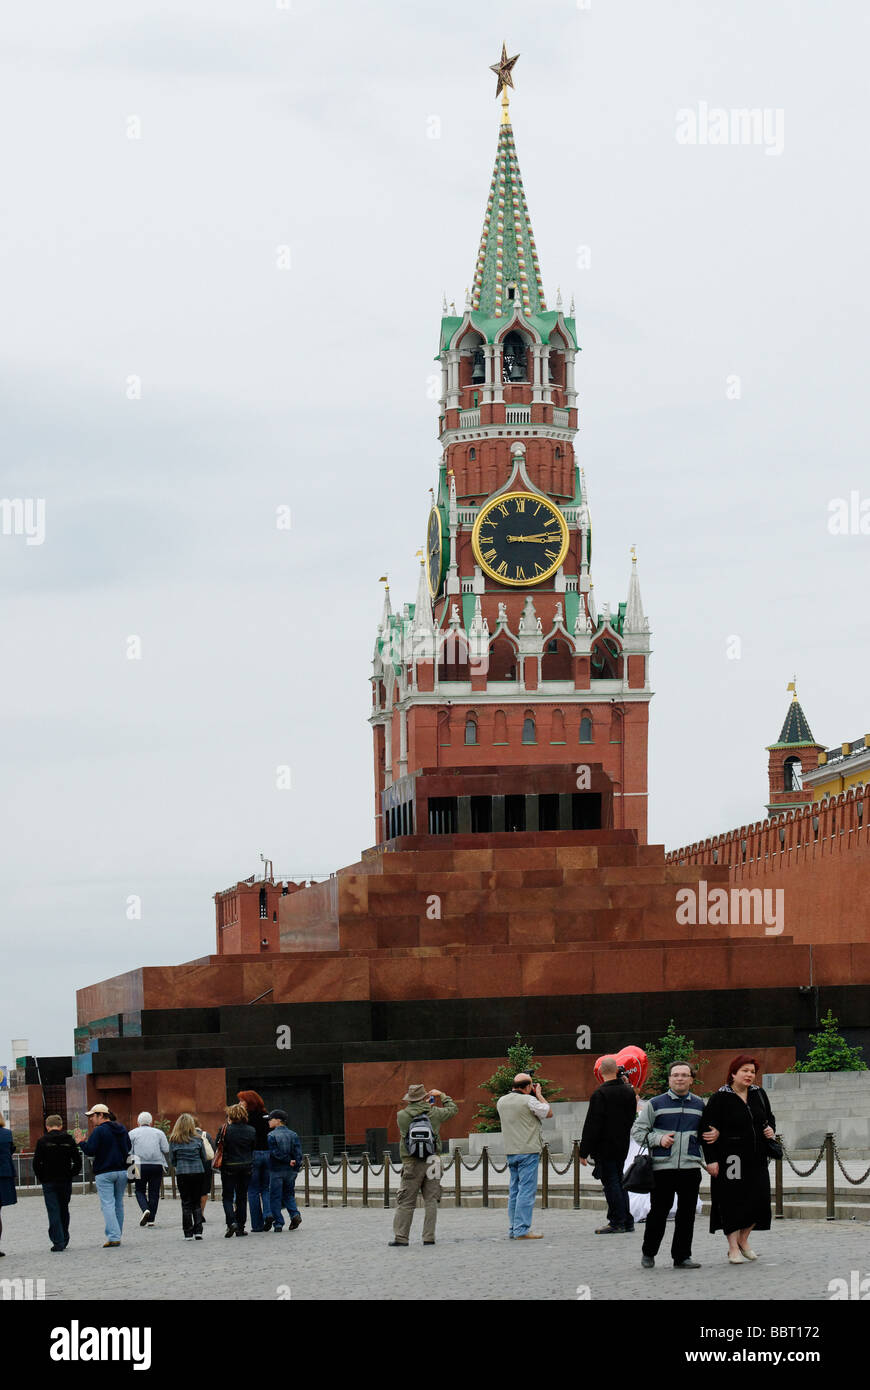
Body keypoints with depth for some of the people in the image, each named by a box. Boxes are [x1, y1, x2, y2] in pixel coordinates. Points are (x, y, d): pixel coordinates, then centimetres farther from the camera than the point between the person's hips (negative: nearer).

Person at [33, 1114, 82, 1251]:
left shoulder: (42, 1141, -6)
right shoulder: (69, 1140, 1)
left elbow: (36, 1163, -9)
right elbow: (78, 1161, 0)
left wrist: (41, 1178, 3)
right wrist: (71, 1175, 9)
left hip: (49, 1182, -3)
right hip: (66, 1181, 3)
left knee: (53, 1211, -2)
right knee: (64, 1210, 16)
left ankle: (58, 1242, -8)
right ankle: (64, 1239, 24)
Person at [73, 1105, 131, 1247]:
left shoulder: (99, 1131, -11)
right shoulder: (122, 1130, 12)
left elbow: (90, 1151, -15)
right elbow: (128, 1148, 22)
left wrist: (81, 1142, 1)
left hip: (104, 1173, -7)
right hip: (122, 1171, 7)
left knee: (107, 1204, -9)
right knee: (119, 1203, 14)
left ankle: (113, 1237, -19)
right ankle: (117, 1234, 19)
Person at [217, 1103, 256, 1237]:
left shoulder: (225, 1130, -12)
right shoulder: (251, 1130, -2)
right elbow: (253, 1148, 5)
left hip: (229, 1167, -3)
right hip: (246, 1167, 3)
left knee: (227, 1197, 6)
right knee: (242, 1197, 11)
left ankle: (231, 1222, -15)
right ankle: (240, 1228, 11)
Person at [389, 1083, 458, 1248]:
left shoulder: (402, 1116, -8)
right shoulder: (434, 1113, -4)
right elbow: (453, 1109, 13)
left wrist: (424, 1105, 22)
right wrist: (442, 1095, 29)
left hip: (411, 1165, -1)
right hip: (431, 1163, 1)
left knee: (405, 1203, 5)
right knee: (431, 1201, 8)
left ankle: (400, 1237, 1)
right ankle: (429, 1237, 5)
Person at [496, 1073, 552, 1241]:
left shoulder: (502, 1101, 9)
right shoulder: (529, 1100, -13)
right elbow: (548, 1113, -1)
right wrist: (539, 1095, 10)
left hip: (511, 1151, 7)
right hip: (528, 1151, -7)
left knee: (514, 1191, 13)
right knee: (527, 1190, -7)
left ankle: (513, 1229, 14)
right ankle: (522, 1230, -11)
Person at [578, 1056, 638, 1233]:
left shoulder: (600, 1094, -17)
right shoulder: (628, 1092, 4)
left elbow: (592, 1126, -17)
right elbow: (632, 1118, 14)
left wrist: (584, 1152, -12)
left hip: (605, 1148, -7)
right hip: (622, 1146, 7)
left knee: (611, 1183, -2)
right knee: (618, 1181, 16)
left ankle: (617, 1223, -1)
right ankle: (627, 1221, 20)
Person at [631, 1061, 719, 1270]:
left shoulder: (699, 1105, 14)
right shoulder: (655, 1104, 4)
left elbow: (706, 1131, 27)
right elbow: (637, 1131, 5)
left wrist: (715, 1134, 4)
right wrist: (658, 1139, -11)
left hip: (690, 1167, 3)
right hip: (662, 1167, -3)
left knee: (687, 1213, 2)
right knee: (658, 1211, 0)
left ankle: (682, 1256, 10)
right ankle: (648, 1253, 17)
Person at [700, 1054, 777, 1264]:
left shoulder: (759, 1094, 9)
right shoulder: (720, 1098, -8)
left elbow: (769, 1117, 24)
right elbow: (708, 1129, -9)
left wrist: (771, 1129, 0)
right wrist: (711, 1159, -14)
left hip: (756, 1158, 5)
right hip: (731, 1158, -5)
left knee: (759, 1198, 0)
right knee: (732, 1200, -1)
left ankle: (743, 1239, 22)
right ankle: (733, 1248, 8)